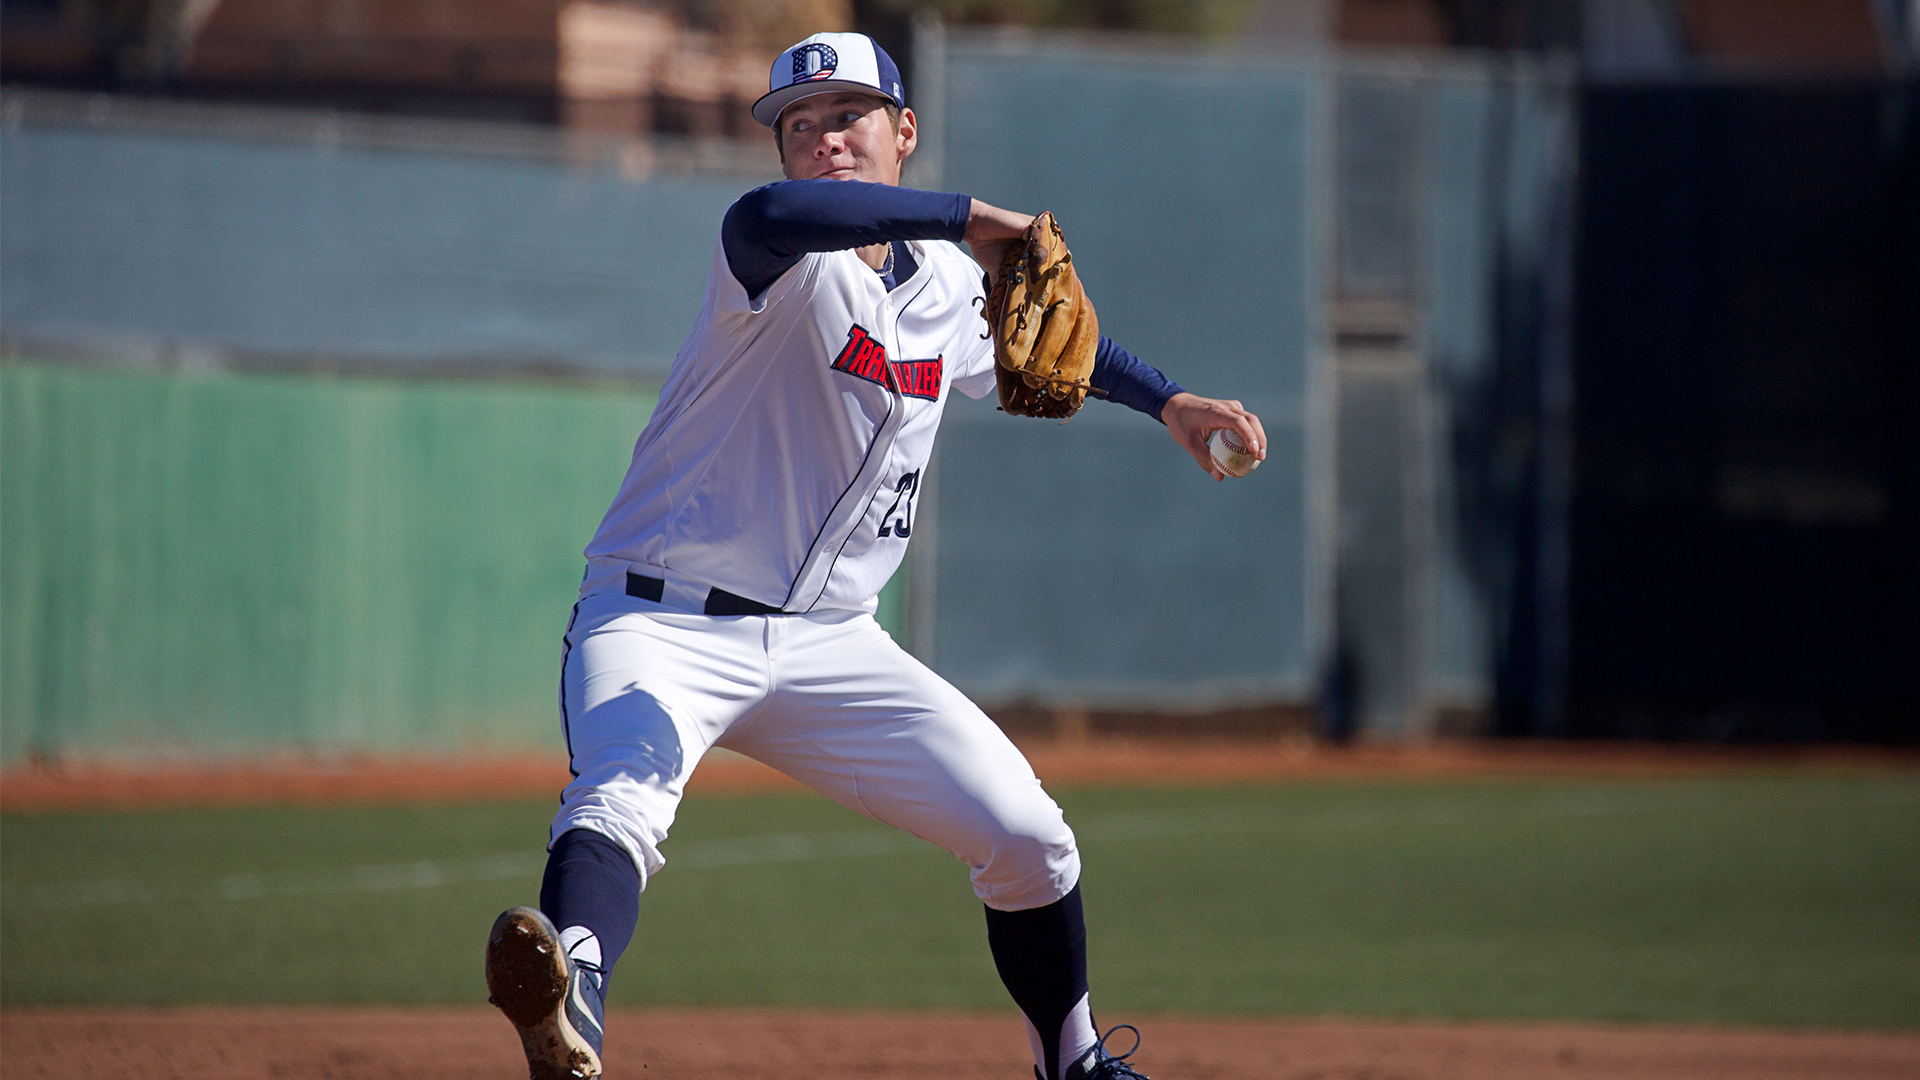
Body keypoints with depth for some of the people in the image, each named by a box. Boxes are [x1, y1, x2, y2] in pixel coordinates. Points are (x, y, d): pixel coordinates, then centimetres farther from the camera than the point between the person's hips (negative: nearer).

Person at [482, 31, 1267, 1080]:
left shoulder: (946, 287, 8)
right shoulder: (792, 261, -14)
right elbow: (768, 216, -41)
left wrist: (1166, 401, 25)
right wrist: (968, 219, -43)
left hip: (830, 642, 6)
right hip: (665, 626, -6)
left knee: (1029, 838, 2)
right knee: (617, 801, -35)